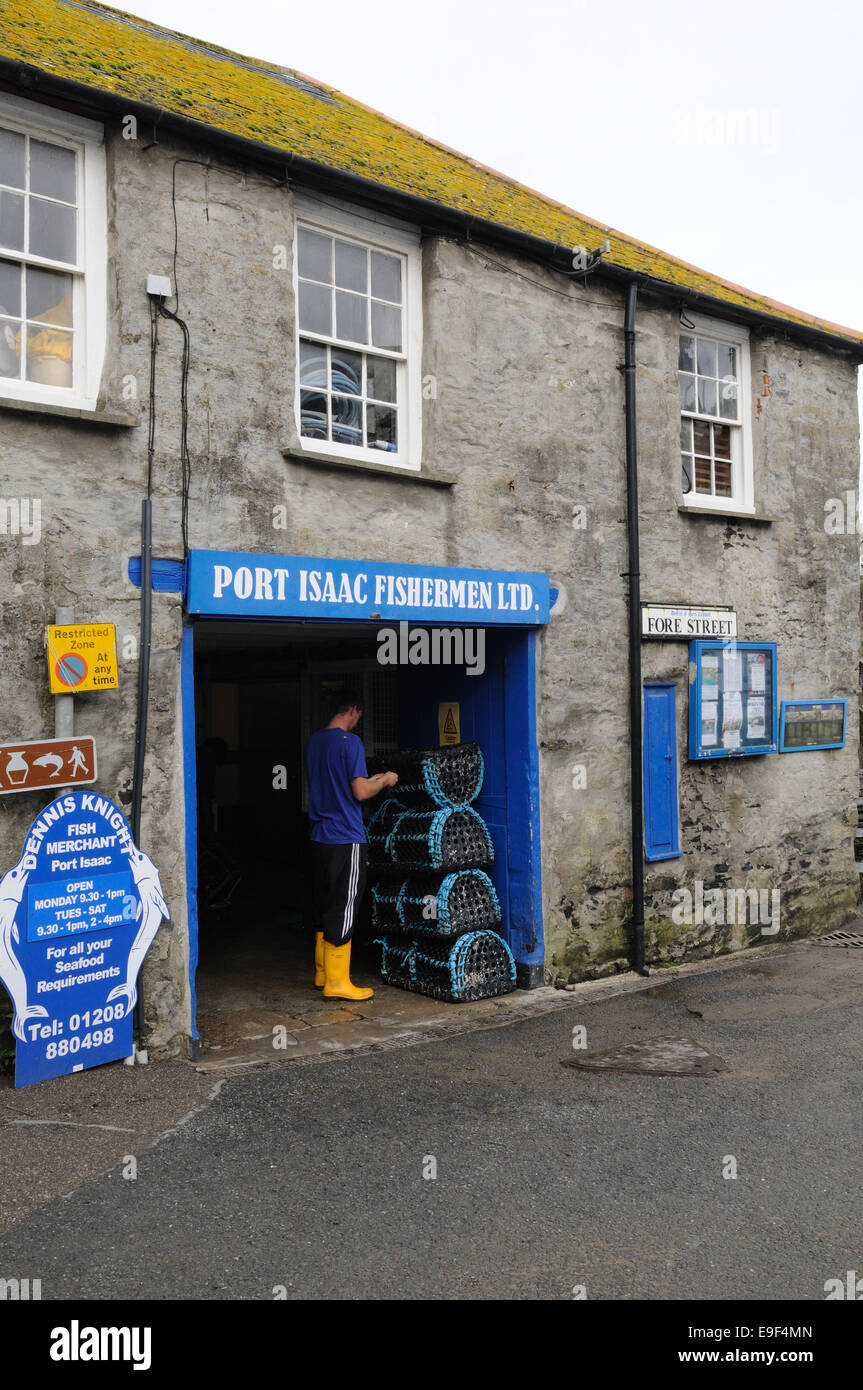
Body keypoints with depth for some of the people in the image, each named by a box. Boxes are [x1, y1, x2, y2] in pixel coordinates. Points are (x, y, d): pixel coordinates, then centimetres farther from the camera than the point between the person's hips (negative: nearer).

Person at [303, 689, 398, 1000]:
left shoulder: (313, 741, 11)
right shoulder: (350, 742, -14)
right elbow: (361, 792, -18)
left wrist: (369, 779, 22)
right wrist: (384, 780, 1)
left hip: (319, 836, 8)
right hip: (346, 838, -8)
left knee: (324, 904, 16)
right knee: (343, 909, -2)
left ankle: (323, 972, 25)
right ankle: (337, 983, 3)